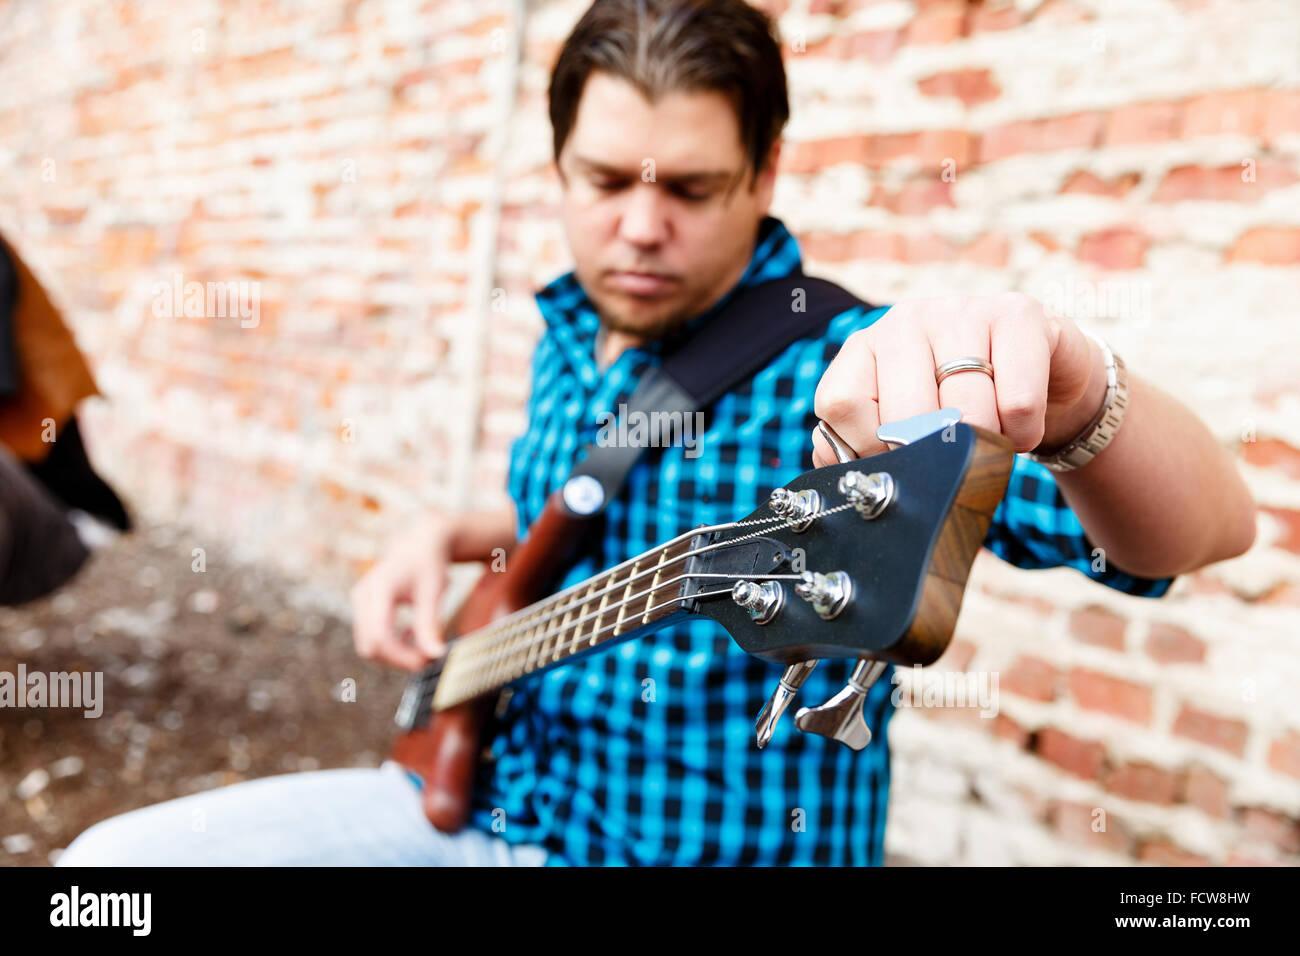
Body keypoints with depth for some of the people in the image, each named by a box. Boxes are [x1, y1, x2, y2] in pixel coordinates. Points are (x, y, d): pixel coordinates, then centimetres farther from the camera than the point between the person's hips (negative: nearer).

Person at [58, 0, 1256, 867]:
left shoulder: (839, 370, -20)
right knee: (118, 858, 5)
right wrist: (455, 534, 4)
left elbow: (1205, 529, -31)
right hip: (485, 794, 7)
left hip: (700, 842, -7)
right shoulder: (570, 337, 3)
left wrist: (1068, 389, -54)